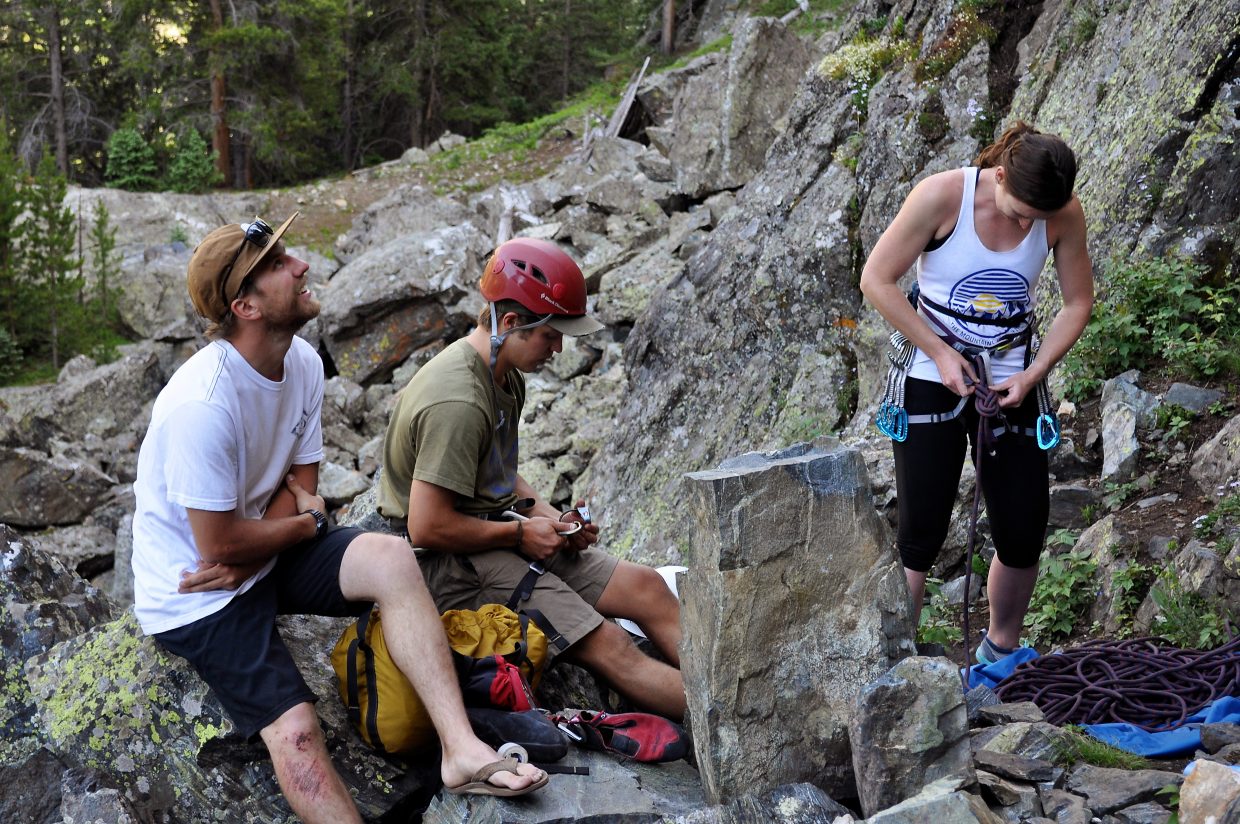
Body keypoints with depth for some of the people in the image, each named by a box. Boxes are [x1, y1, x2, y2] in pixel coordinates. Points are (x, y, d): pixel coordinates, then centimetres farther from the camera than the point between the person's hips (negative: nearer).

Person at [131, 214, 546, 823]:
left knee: (391, 558, -18)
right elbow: (219, 544, -22)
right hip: (193, 590, -7)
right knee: (294, 728, -21)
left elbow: (300, 486, 3)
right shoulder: (203, 405, -28)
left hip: (261, 550, 7)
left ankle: (461, 749, -23)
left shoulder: (303, 362, -3)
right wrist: (304, 523, -5)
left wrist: (244, 559, -15)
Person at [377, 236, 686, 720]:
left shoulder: (507, 374, 9)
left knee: (646, 588, -1)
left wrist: (548, 516, 5)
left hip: (499, 534, 10)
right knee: (611, 648, -19)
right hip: (453, 564, -10)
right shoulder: (458, 402, -24)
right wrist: (521, 532, -14)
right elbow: (428, 527, -25)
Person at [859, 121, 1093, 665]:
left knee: (1023, 536, 4)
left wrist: (1032, 375, -10)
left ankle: (999, 653, 28)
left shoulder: (1064, 215, -10)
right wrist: (940, 353, -16)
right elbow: (876, 280, -14)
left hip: (1012, 384, 3)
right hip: (933, 376, -3)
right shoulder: (942, 196, -20)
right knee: (920, 535, -4)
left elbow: (1078, 303, 2)